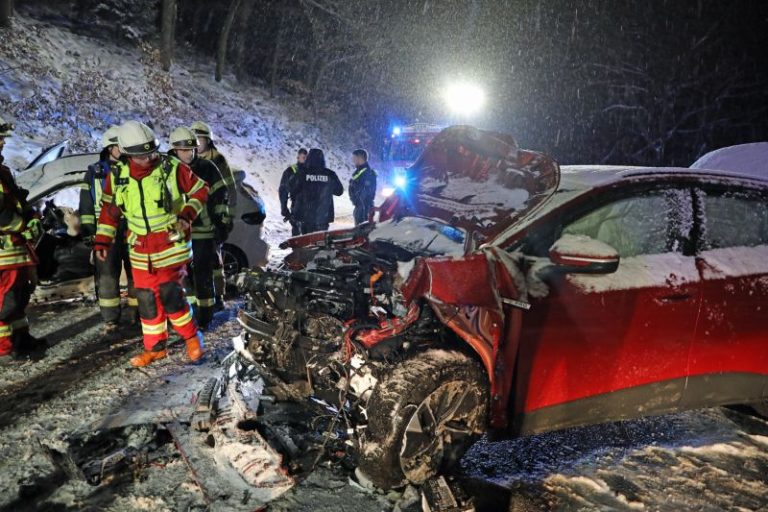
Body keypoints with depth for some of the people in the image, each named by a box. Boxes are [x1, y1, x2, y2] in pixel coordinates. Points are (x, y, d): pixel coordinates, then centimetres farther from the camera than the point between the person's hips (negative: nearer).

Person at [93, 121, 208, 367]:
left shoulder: (173, 168, -10)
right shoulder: (118, 177, 1)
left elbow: (200, 190, 0)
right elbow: (109, 210, 12)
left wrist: (187, 214, -14)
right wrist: (102, 241, 9)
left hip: (171, 243, -4)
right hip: (140, 250, 4)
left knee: (170, 295, -11)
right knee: (147, 299, 9)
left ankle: (192, 338, 10)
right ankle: (155, 347, 23)